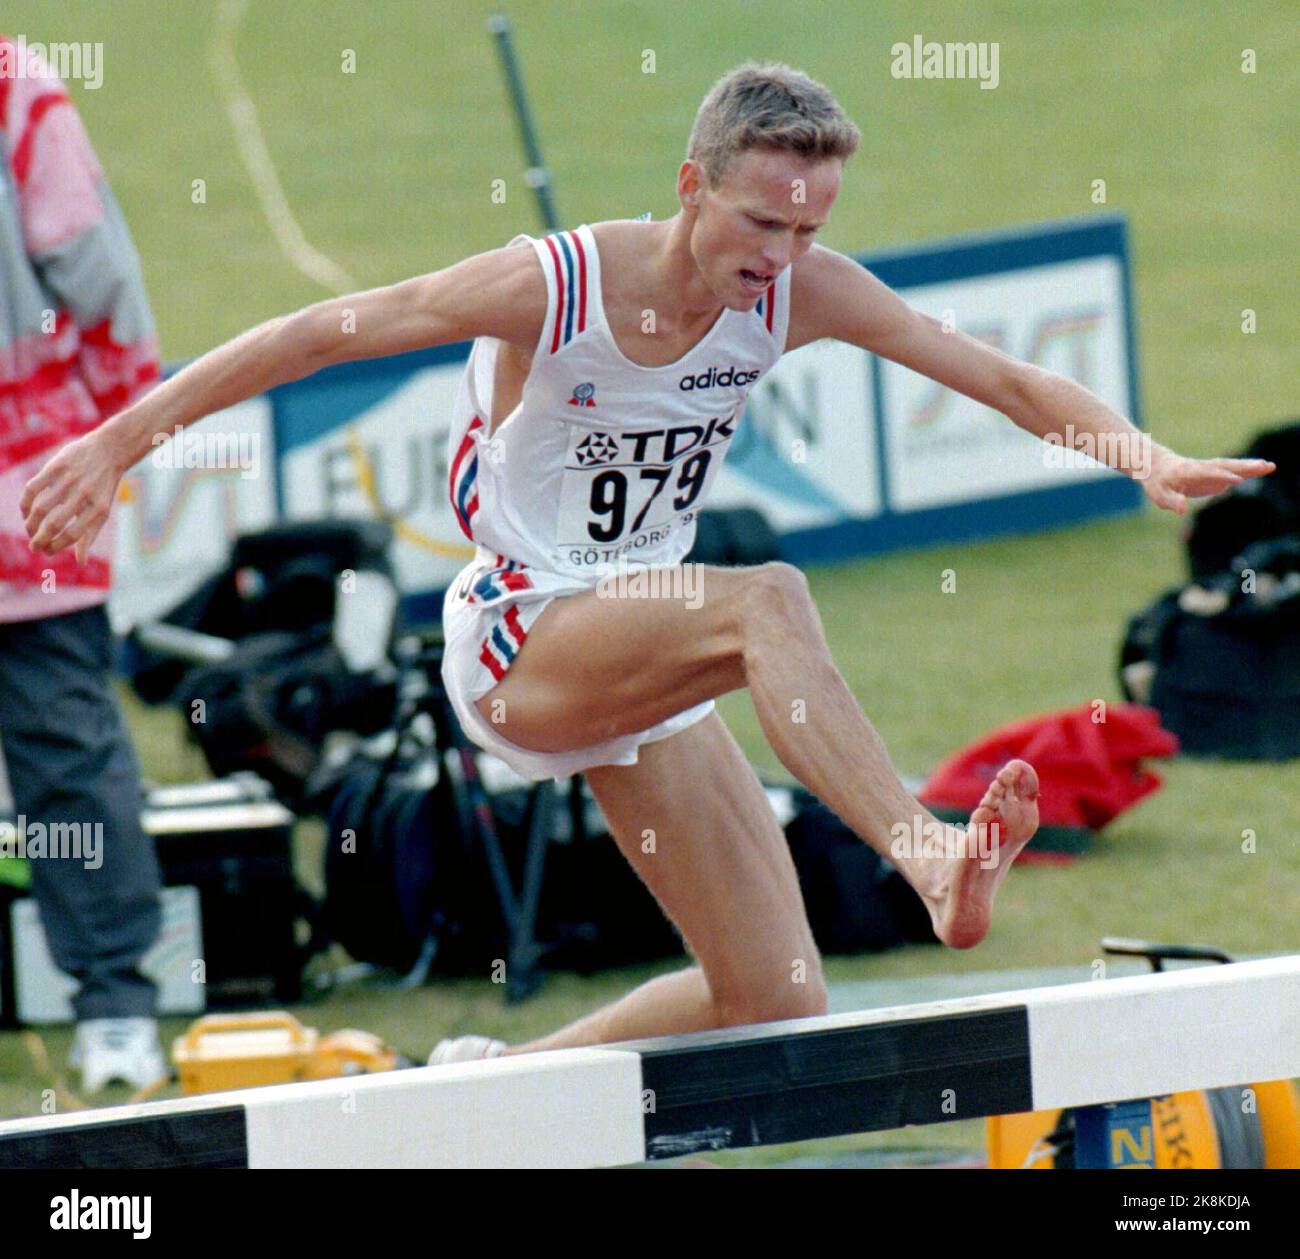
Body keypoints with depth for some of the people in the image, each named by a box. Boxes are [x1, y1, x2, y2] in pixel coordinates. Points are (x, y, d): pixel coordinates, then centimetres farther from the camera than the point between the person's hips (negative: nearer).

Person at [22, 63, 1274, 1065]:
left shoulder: (803, 293, -7)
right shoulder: (551, 286, -19)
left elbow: (1003, 379, -6)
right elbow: (312, 336, -13)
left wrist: (1144, 456, -23)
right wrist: (117, 441, -13)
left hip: (641, 657, 6)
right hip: (516, 645, -6)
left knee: (775, 997, -4)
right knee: (766, 602, -35)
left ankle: (502, 1077, 15)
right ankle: (930, 856, -52)